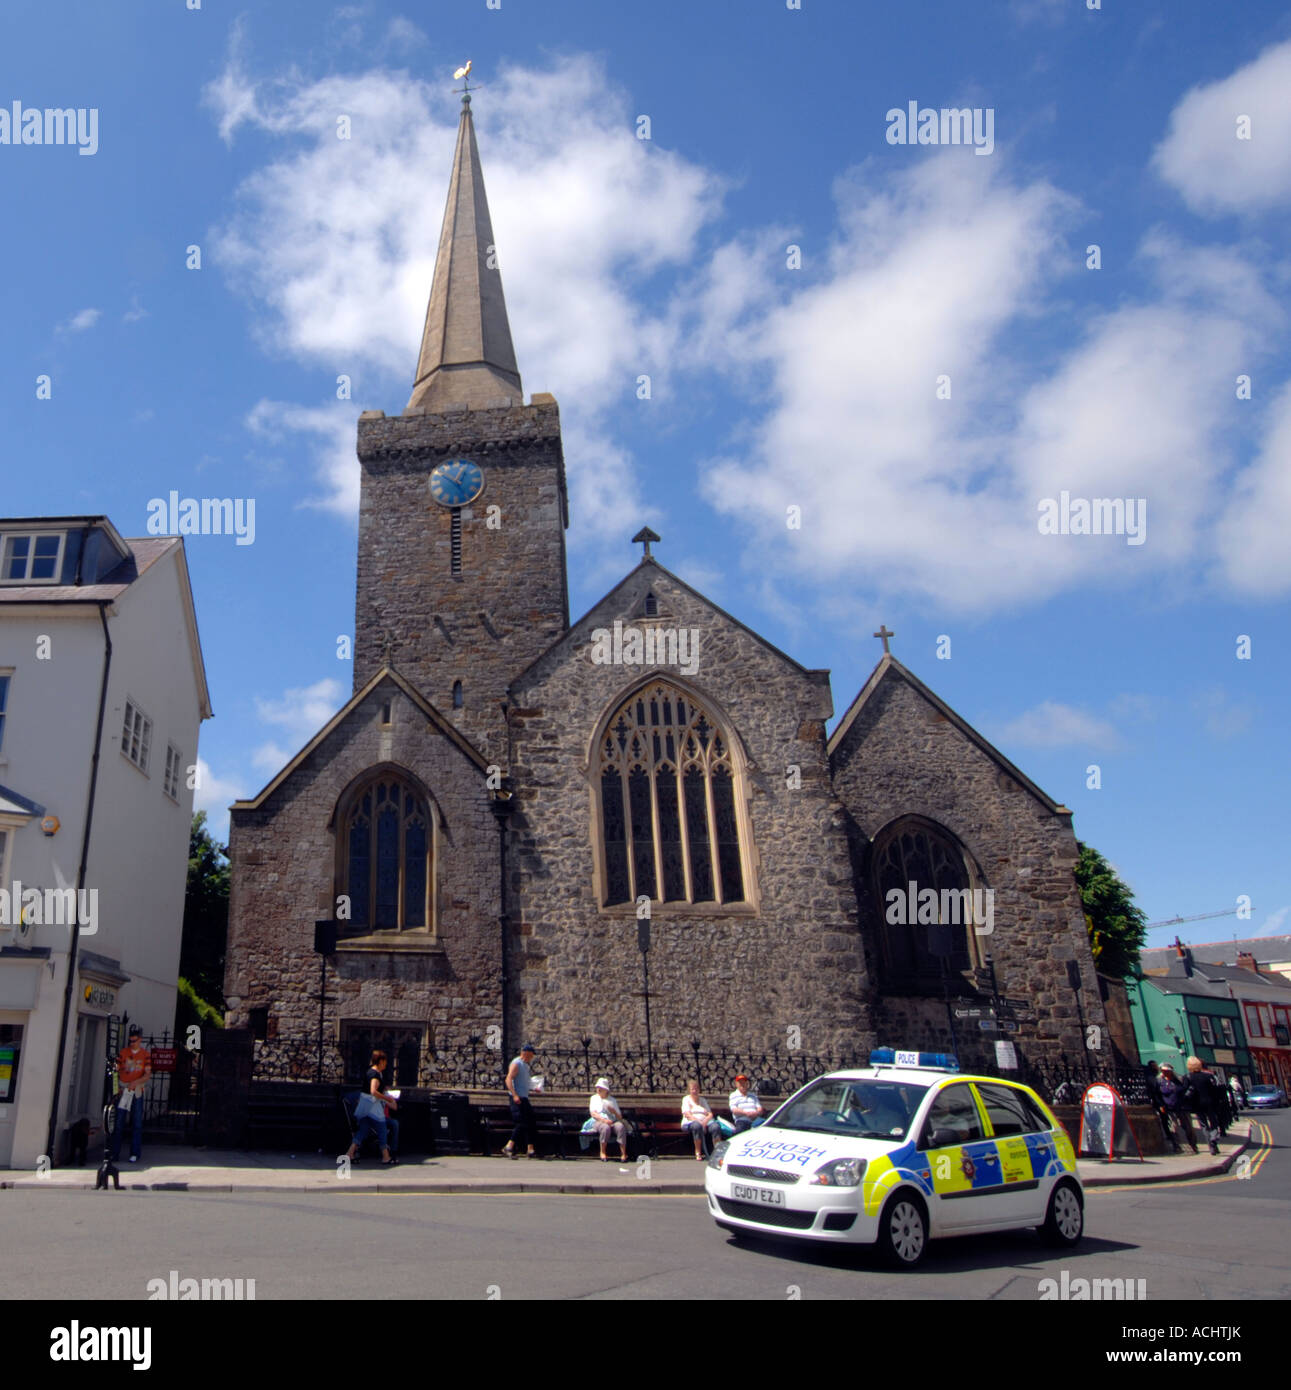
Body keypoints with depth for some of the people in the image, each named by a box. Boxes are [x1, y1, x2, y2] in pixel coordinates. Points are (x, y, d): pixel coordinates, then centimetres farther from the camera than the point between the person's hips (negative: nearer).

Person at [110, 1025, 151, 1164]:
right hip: (123, 1090, 1)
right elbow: (117, 1071, 6)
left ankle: (135, 1154, 5)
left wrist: (135, 1082, -19)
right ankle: (115, 1153, 6)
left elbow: (147, 1074, -2)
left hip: (137, 1091, -1)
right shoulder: (122, 1052, 7)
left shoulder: (146, 1054, 3)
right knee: (119, 1122, -2)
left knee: (137, 1123, 0)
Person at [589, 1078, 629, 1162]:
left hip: (613, 1122, 2)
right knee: (606, 1127, -38)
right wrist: (603, 1120, -16)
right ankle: (603, 1153, -21)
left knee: (620, 1126, -33)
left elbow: (620, 1117, 16)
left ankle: (624, 1153, -31)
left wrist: (614, 1112, -7)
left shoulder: (612, 1100, 21)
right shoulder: (594, 1098, 18)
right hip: (599, 1122, -2)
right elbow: (593, 1114, 2)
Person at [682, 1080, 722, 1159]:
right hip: (691, 1122, -3)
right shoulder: (686, 1099, 13)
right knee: (697, 1126, -40)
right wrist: (699, 1121, -18)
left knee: (716, 1126, -30)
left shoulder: (703, 1100, 25)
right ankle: (698, 1153, -31)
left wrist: (705, 1121, -11)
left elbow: (710, 1114, 13)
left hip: (705, 1121, 3)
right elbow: (687, 1114, -3)